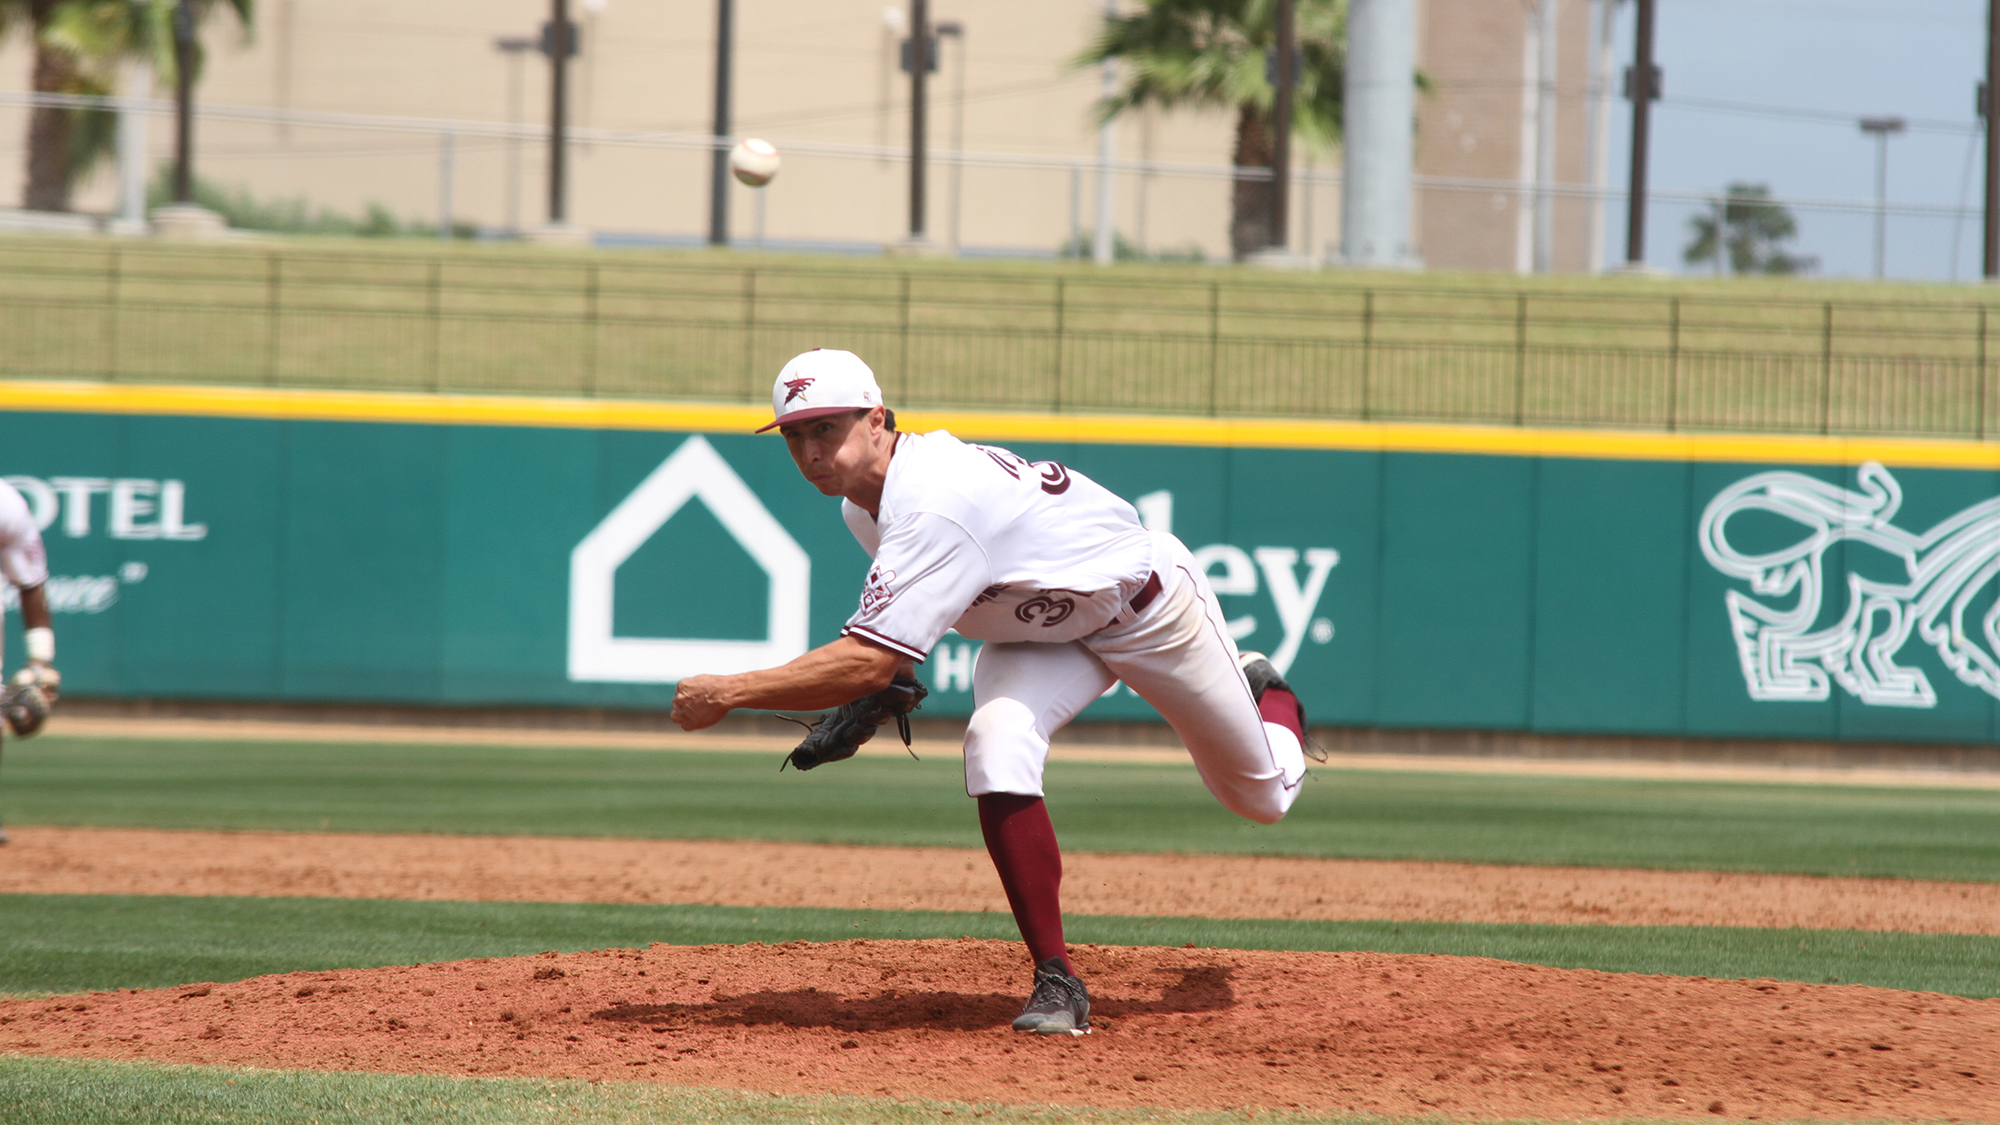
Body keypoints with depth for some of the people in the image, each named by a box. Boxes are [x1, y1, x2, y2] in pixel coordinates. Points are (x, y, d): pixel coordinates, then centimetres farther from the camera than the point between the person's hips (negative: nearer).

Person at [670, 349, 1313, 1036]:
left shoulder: (936, 503, -42)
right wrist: (889, 684, -6)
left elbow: (867, 662, -46)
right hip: (1044, 626, 6)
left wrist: (727, 693, -43)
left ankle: (1268, 698, 48)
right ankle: (1056, 982, -18)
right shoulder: (863, 502, -13)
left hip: (1148, 607, -6)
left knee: (1261, 796, 10)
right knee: (996, 747, -25)